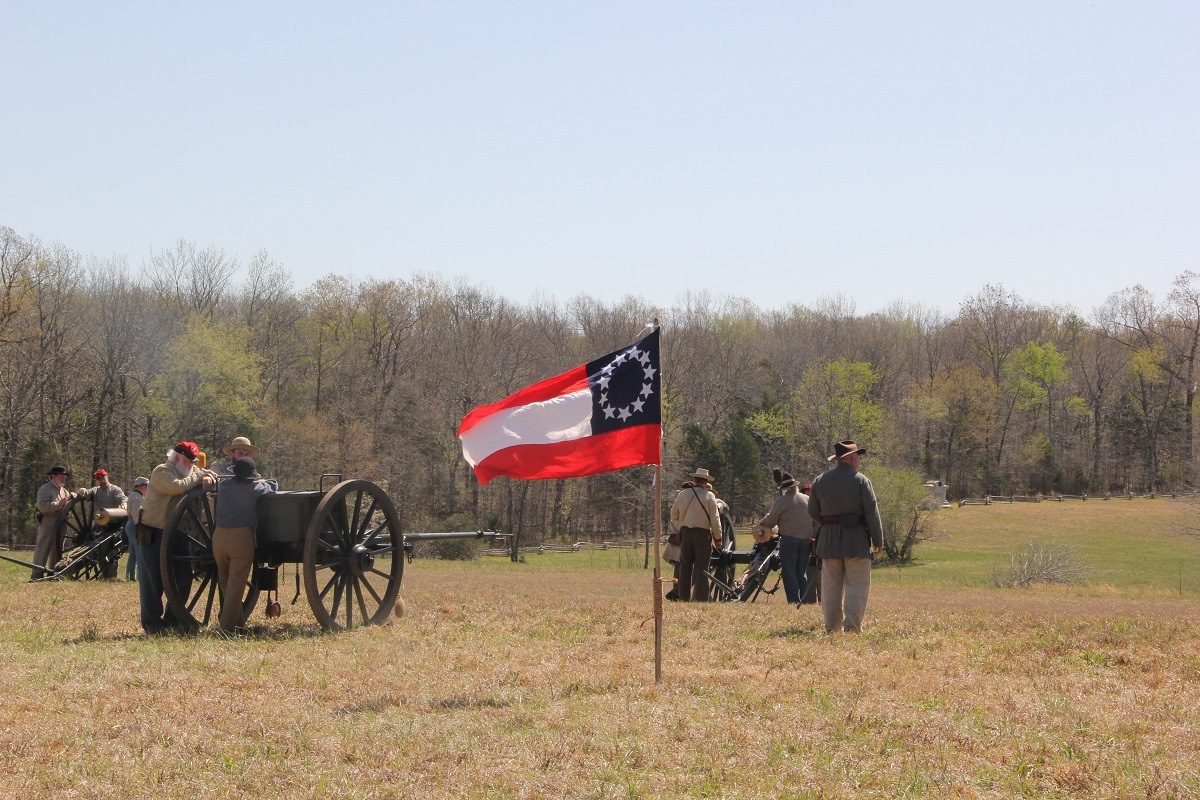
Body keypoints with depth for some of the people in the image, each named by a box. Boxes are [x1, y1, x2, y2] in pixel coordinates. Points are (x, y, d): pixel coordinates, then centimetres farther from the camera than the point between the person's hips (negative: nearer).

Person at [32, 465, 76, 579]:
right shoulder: (45, 489, -6)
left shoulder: (62, 490, 21)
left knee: (57, 550, 12)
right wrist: (58, 504, -22)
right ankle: (37, 575, -12)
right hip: (48, 524, -9)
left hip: (60, 524, 9)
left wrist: (72, 496, 6)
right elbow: (42, 506, -18)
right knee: (43, 549, -10)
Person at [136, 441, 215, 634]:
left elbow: (209, 473, 19)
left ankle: (173, 620, 17)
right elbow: (178, 486, -31)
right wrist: (198, 476, -16)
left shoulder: (188, 471, 12)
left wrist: (208, 478, -6)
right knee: (152, 580, -5)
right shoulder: (162, 472, -14)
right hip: (152, 535, -8)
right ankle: (152, 623, 0)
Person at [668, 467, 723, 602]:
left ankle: (684, 597, 8)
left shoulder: (683, 494, 4)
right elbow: (715, 519, -7)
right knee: (701, 568, 0)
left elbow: (674, 514, 14)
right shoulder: (709, 496, -6)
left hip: (685, 532, 3)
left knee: (685, 566, 8)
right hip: (703, 533, -3)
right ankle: (700, 598, -3)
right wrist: (718, 538, 2)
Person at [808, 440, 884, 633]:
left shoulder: (820, 480, 7)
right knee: (857, 584, -1)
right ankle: (851, 626, -10)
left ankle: (831, 627, 9)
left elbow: (813, 512, 12)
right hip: (856, 538, -4)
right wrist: (878, 541, 0)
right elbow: (872, 513, -6)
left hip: (828, 540, 4)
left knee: (831, 585, 9)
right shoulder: (861, 480, -5)